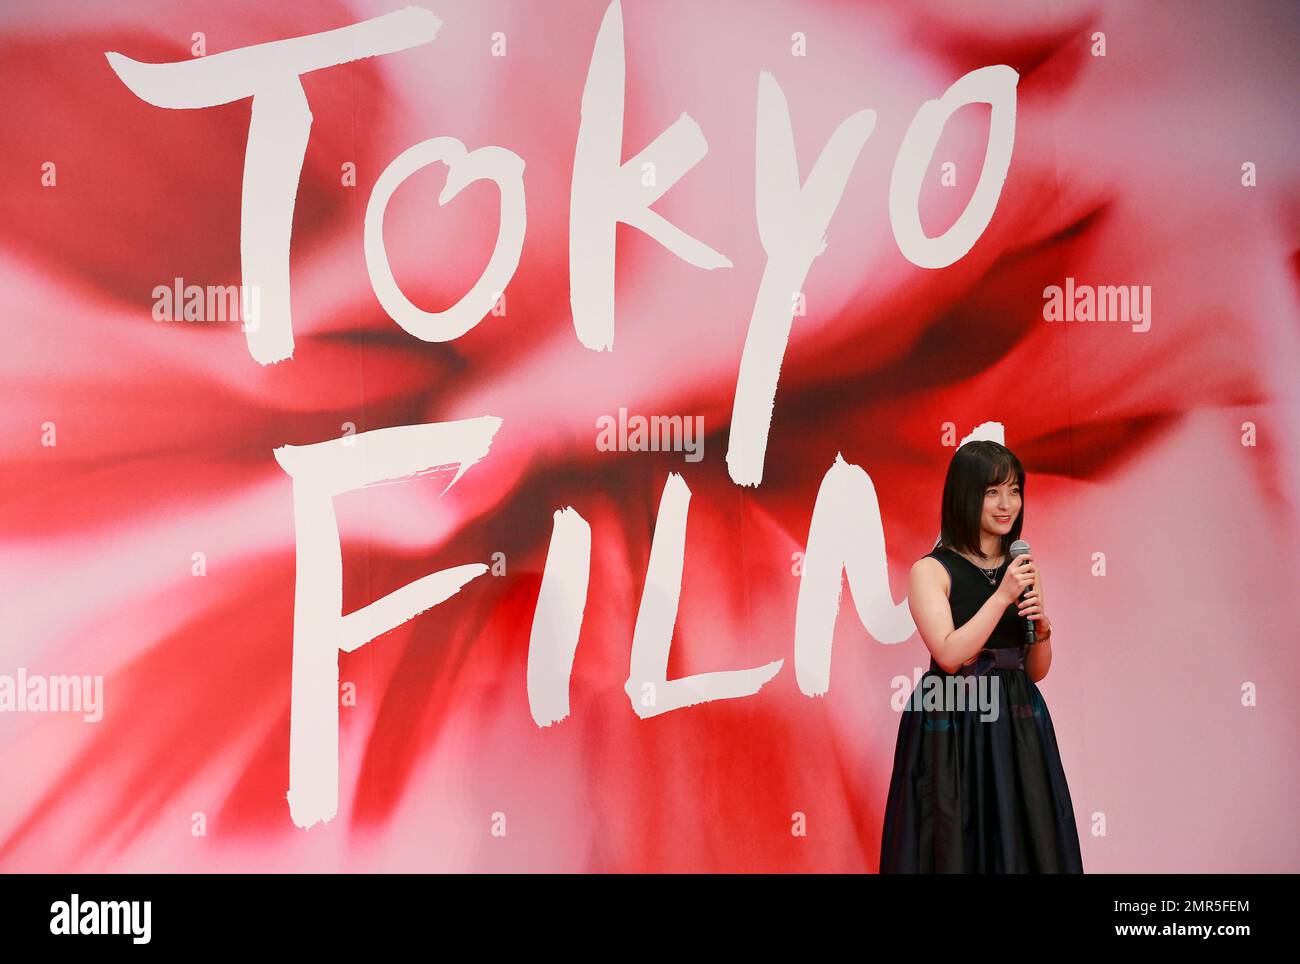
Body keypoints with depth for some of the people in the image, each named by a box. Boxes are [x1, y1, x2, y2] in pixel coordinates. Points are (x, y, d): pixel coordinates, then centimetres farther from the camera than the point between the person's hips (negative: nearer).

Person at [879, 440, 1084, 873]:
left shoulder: (1023, 568, 9)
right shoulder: (931, 570, -7)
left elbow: (1036, 671, 13)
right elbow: (949, 654, -18)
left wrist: (1043, 628, -6)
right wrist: (1002, 596, -18)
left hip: (1017, 725, 5)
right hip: (952, 734, -5)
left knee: (1024, 845, 9)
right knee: (957, 846, 2)